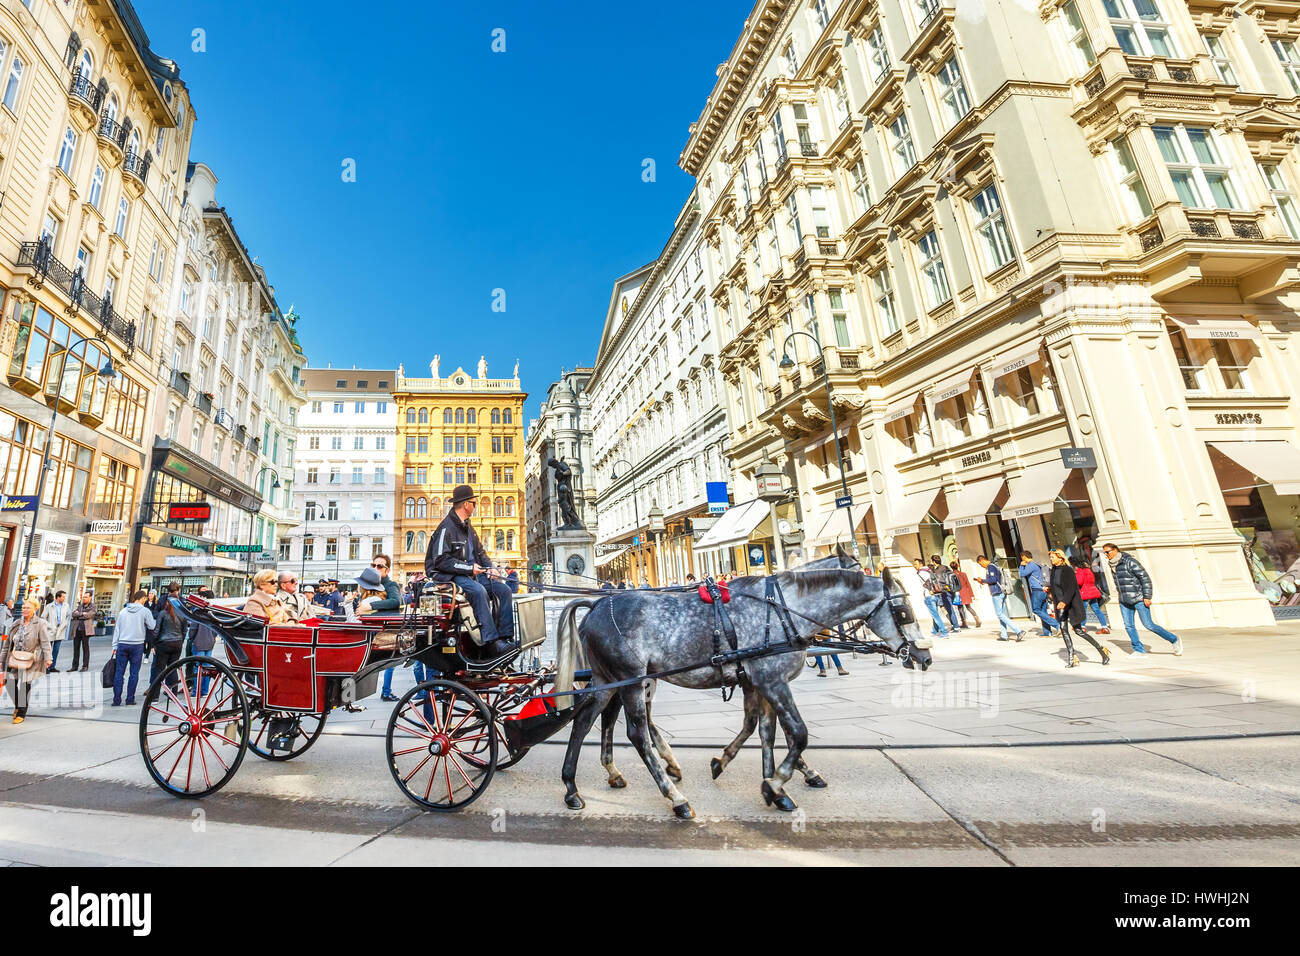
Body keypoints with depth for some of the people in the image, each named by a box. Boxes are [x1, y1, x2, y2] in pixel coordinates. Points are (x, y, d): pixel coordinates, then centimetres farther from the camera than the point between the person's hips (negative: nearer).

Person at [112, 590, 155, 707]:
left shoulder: (123, 611, 7)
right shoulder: (145, 611, -5)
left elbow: (117, 629, 8)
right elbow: (152, 626, -5)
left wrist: (115, 645, 12)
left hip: (122, 644, 3)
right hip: (137, 645, -3)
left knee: (119, 672, 7)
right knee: (134, 673, 4)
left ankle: (116, 700, 6)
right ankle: (130, 699, 7)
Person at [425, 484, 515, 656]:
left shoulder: (468, 527, 18)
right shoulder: (447, 527, -12)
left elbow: (480, 551, 25)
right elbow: (441, 560, -19)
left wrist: (489, 568, 6)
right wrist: (469, 568, -21)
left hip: (471, 573, 9)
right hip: (450, 576, -9)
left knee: (504, 589, -8)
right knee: (479, 591, -35)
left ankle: (506, 637, -10)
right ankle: (491, 642, -34)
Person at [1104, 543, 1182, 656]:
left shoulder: (1129, 561, -15)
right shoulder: (1113, 565, 9)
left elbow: (1145, 577, -15)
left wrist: (1147, 597, -17)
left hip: (1138, 598, -7)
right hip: (1124, 601, 7)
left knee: (1148, 624, -4)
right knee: (1128, 625, 2)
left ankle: (1174, 640, 16)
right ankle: (1139, 650, 9)